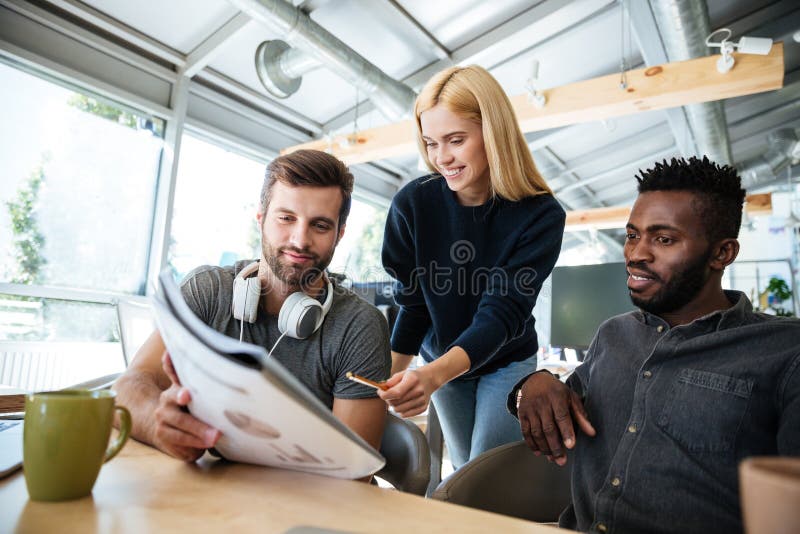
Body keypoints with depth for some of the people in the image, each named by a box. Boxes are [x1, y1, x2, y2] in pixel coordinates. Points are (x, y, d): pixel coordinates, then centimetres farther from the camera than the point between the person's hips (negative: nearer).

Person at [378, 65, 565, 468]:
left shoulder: (540, 215, -23)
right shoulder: (412, 203, -19)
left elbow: (502, 312, -30)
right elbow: (412, 303, -10)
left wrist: (434, 374, -46)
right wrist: (388, 380, -16)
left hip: (507, 363, -2)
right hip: (439, 363, 2)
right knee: (463, 473, 17)